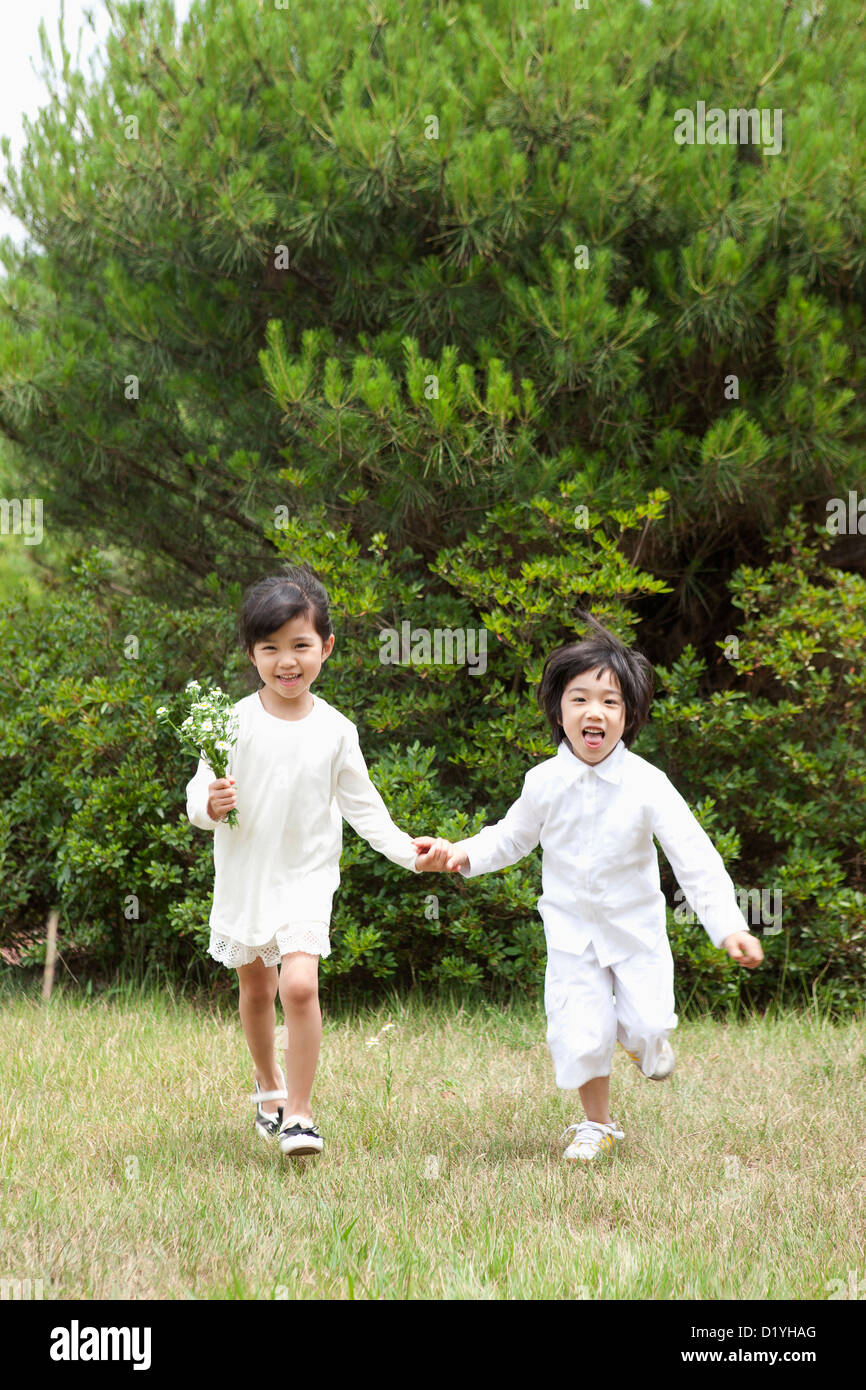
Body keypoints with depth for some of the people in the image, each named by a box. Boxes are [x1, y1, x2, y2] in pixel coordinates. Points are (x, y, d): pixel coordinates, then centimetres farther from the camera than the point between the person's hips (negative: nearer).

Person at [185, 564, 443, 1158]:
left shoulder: (335, 730, -6)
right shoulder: (235, 723, -9)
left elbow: (361, 804, 3)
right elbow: (198, 794, -5)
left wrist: (406, 850, -8)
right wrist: (211, 806, -27)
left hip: (307, 876, -1)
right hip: (244, 878, 1)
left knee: (300, 986, -18)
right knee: (255, 989, 17)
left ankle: (300, 1112, -7)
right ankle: (269, 1084, 42)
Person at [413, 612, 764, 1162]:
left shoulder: (646, 784, -16)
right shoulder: (545, 783, -9)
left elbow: (695, 857, -17)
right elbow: (513, 837, 10)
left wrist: (729, 926, -25)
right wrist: (462, 854, -6)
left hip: (636, 926, -1)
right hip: (572, 928, 1)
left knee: (647, 1025, -9)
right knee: (580, 1034, -6)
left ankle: (644, 1035, 31)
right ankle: (597, 1124, 19)